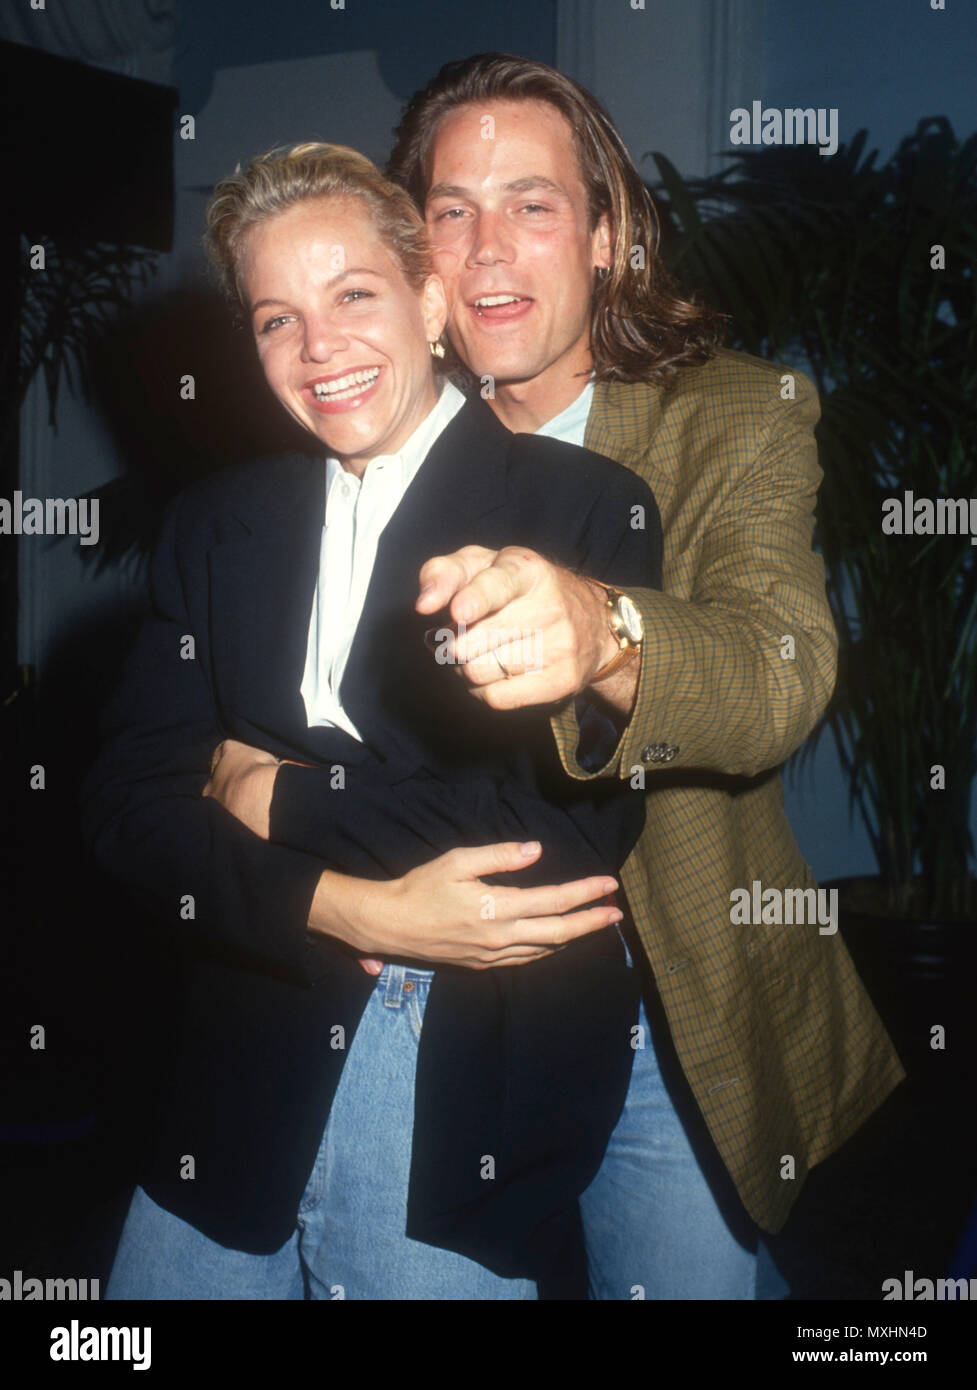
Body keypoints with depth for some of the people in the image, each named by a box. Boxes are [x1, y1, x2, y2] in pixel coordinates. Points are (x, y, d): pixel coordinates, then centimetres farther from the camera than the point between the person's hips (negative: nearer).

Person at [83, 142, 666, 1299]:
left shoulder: (586, 505, -5)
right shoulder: (214, 525, 10)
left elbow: (576, 823, -15)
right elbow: (130, 805, 1)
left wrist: (282, 793, -8)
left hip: (470, 1109, -4)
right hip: (238, 1097, 4)